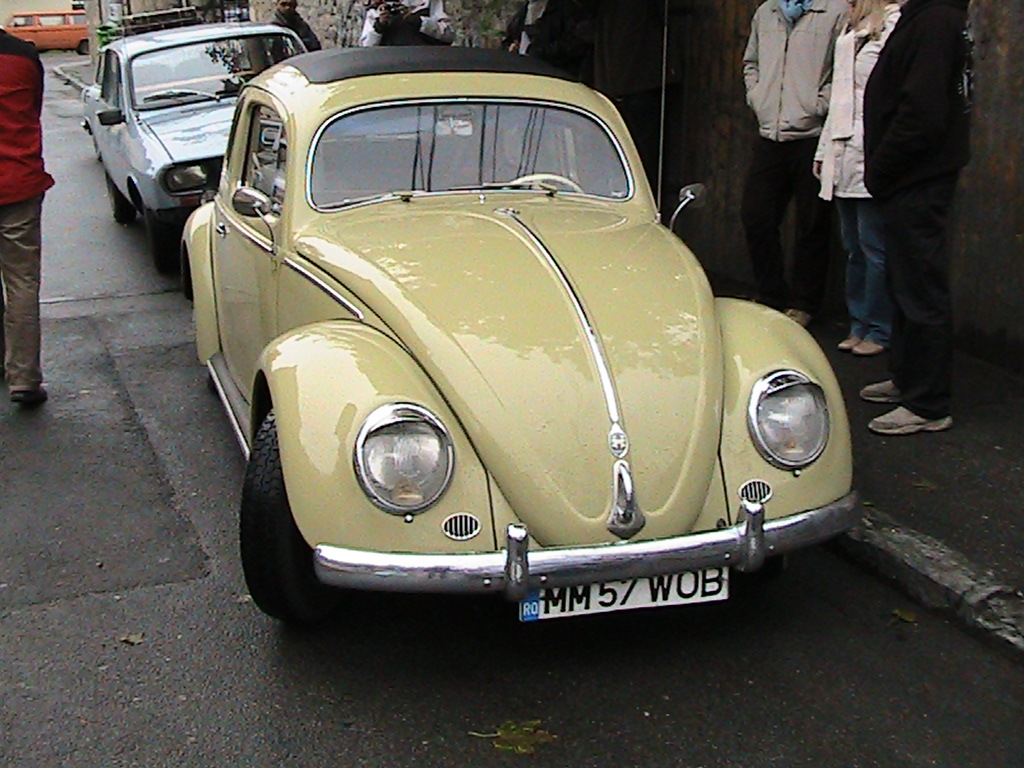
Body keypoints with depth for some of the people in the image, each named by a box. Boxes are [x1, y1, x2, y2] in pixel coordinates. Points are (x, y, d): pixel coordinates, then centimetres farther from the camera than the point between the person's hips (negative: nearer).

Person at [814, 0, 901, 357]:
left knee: (873, 247, -3)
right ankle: (859, 326, 20)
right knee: (854, 248, 12)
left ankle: (879, 331, 6)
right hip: (844, 157, 8)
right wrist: (824, 150, 21)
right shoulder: (852, 30, 20)